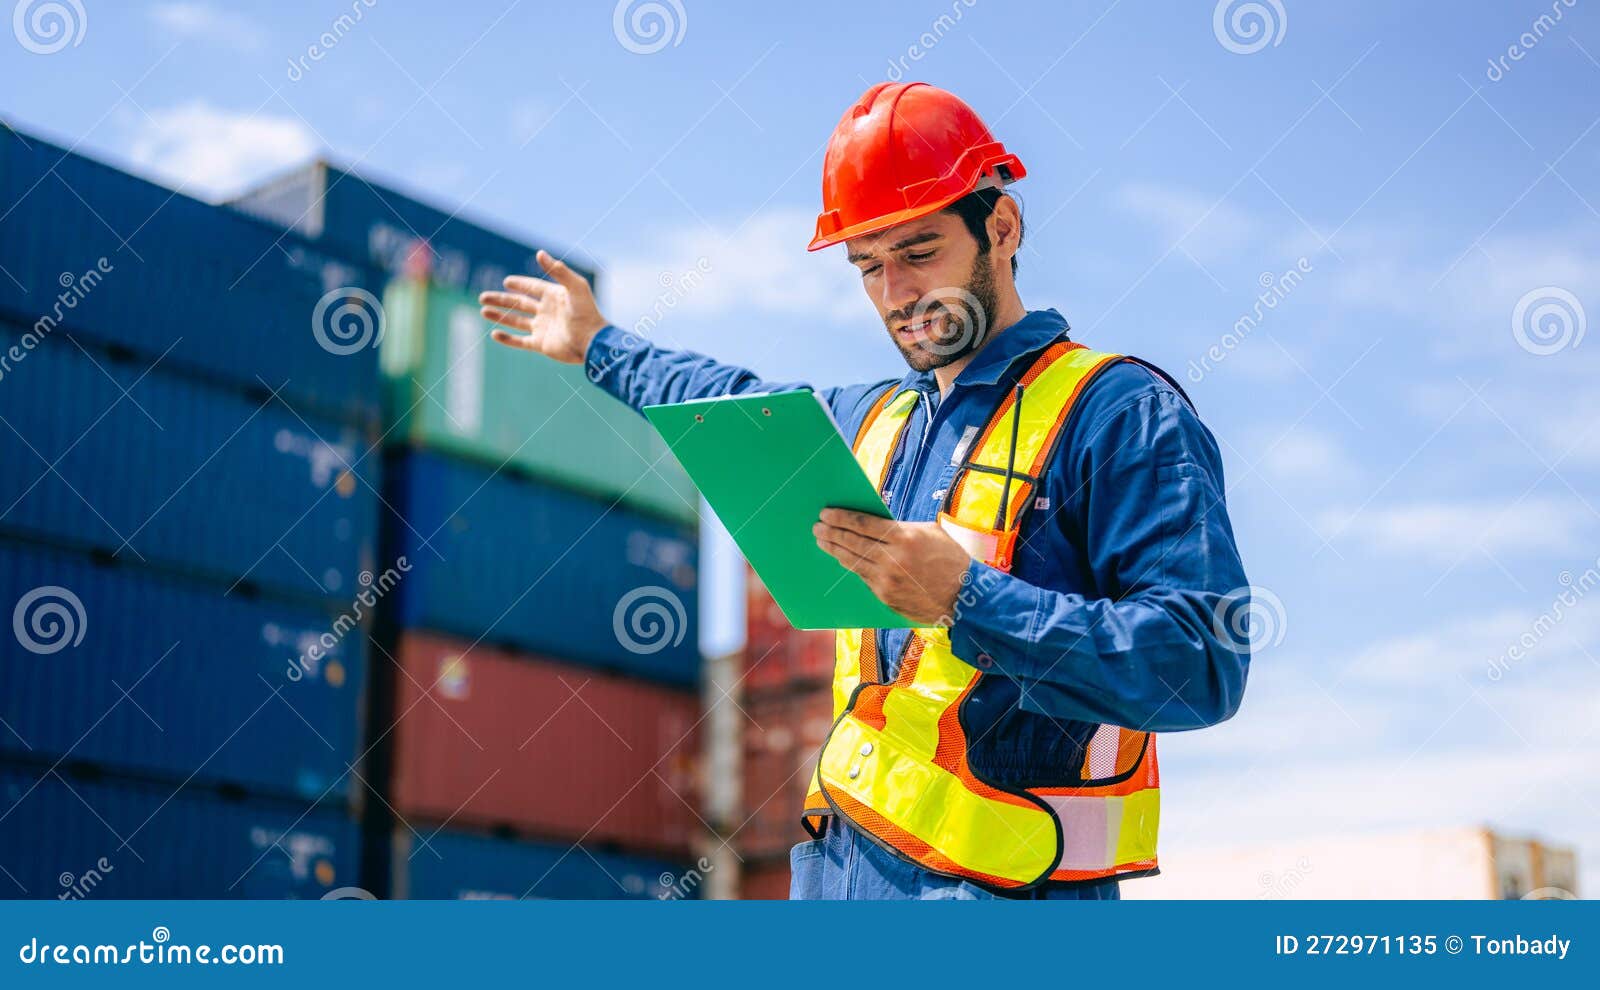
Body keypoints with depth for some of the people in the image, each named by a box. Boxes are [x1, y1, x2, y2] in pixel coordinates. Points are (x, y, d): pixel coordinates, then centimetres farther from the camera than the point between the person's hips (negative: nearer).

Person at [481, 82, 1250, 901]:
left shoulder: (1119, 412, -8)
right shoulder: (873, 419, 16)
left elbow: (1204, 665, -18)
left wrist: (966, 599, -25)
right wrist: (599, 345, 49)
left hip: (990, 883, -7)